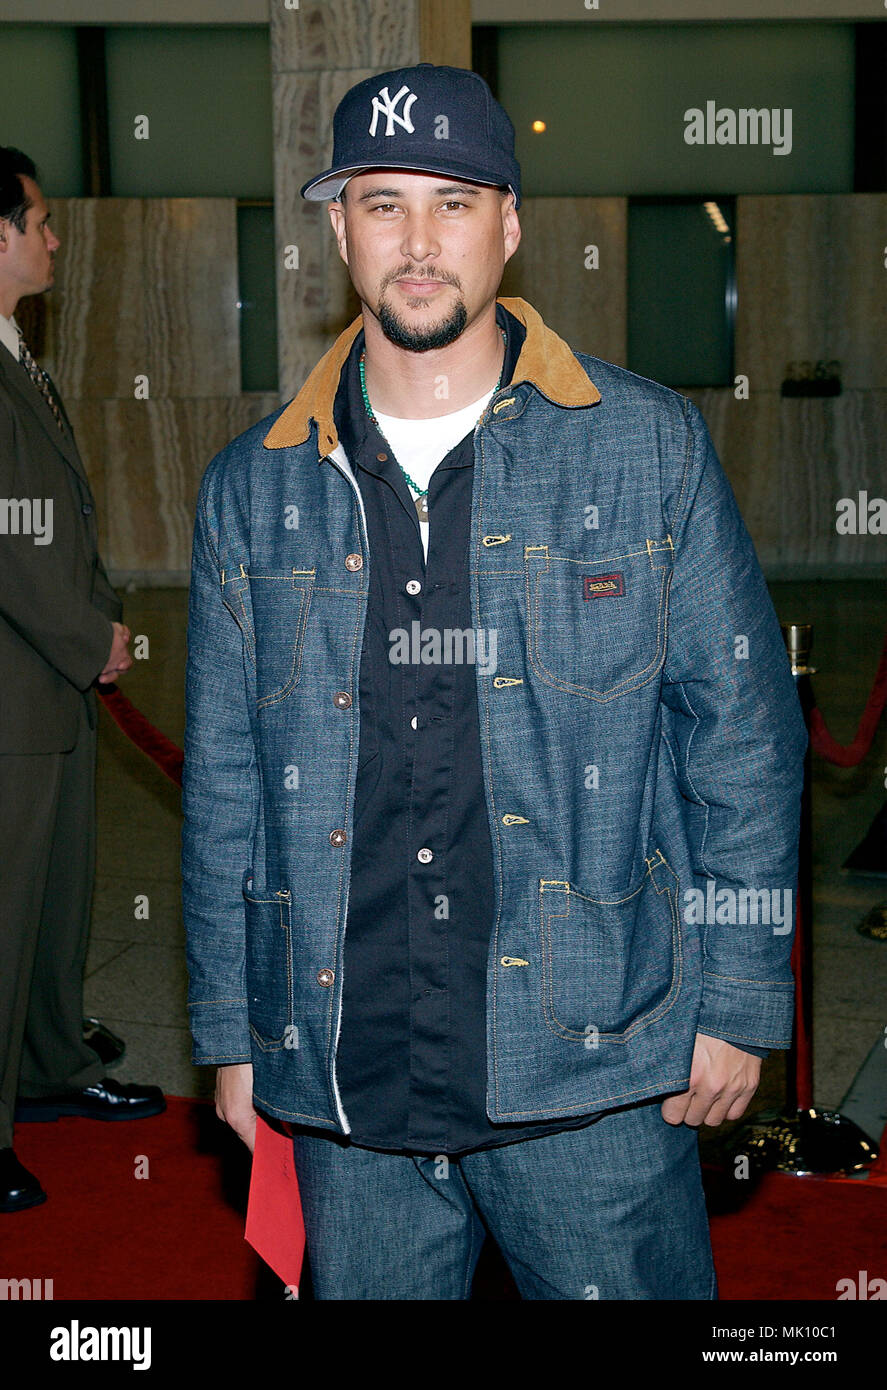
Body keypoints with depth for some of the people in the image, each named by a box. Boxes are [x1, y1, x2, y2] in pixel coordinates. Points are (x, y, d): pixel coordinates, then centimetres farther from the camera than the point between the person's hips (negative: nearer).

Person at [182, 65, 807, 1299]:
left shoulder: (649, 445, -1)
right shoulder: (255, 488, 6)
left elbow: (744, 729, 2)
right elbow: (224, 779, 11)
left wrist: (740, 1001, -1)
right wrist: (229, 1032, 9)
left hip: (591, 1068, -2)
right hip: (342, 1074, 2)